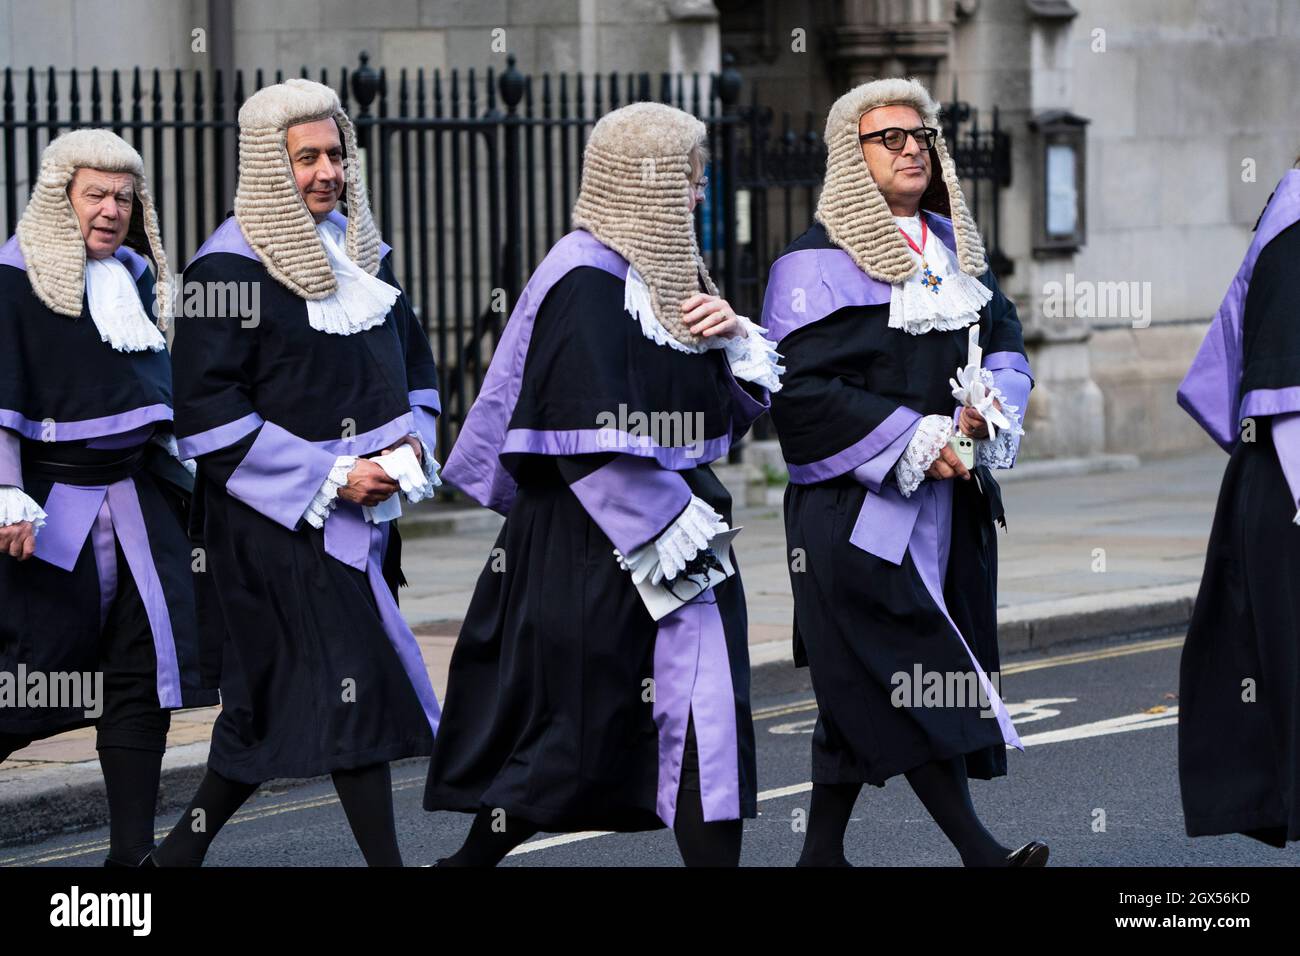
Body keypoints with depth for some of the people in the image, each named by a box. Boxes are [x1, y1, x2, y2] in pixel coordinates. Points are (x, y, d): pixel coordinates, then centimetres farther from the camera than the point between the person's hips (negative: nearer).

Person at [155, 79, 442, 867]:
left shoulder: (361, 249, 11)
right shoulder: (230, 266, -12)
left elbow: (414, 361, 23)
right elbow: (207, 410, -16)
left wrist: (411, 439, 2)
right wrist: (329, 477, -17)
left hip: (362, 508, 7)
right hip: (279, 518, -7)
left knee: (276, 700, 10)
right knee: (354, 684, -11)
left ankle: (183, 850, 21)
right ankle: (386, 860, -6)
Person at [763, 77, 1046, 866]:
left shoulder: (954, 247, 15)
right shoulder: (817, 263, -6)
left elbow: (1007, 342, 15)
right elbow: (801, 394, -13)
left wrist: (992, 405, -9)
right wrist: (915, 440, -17)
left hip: (954, 498, 7)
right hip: (857, 503, -7)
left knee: (862, 688, 9)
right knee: (900, 672, -13)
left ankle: (823, 848, 15)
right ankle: (976, 849, -18)